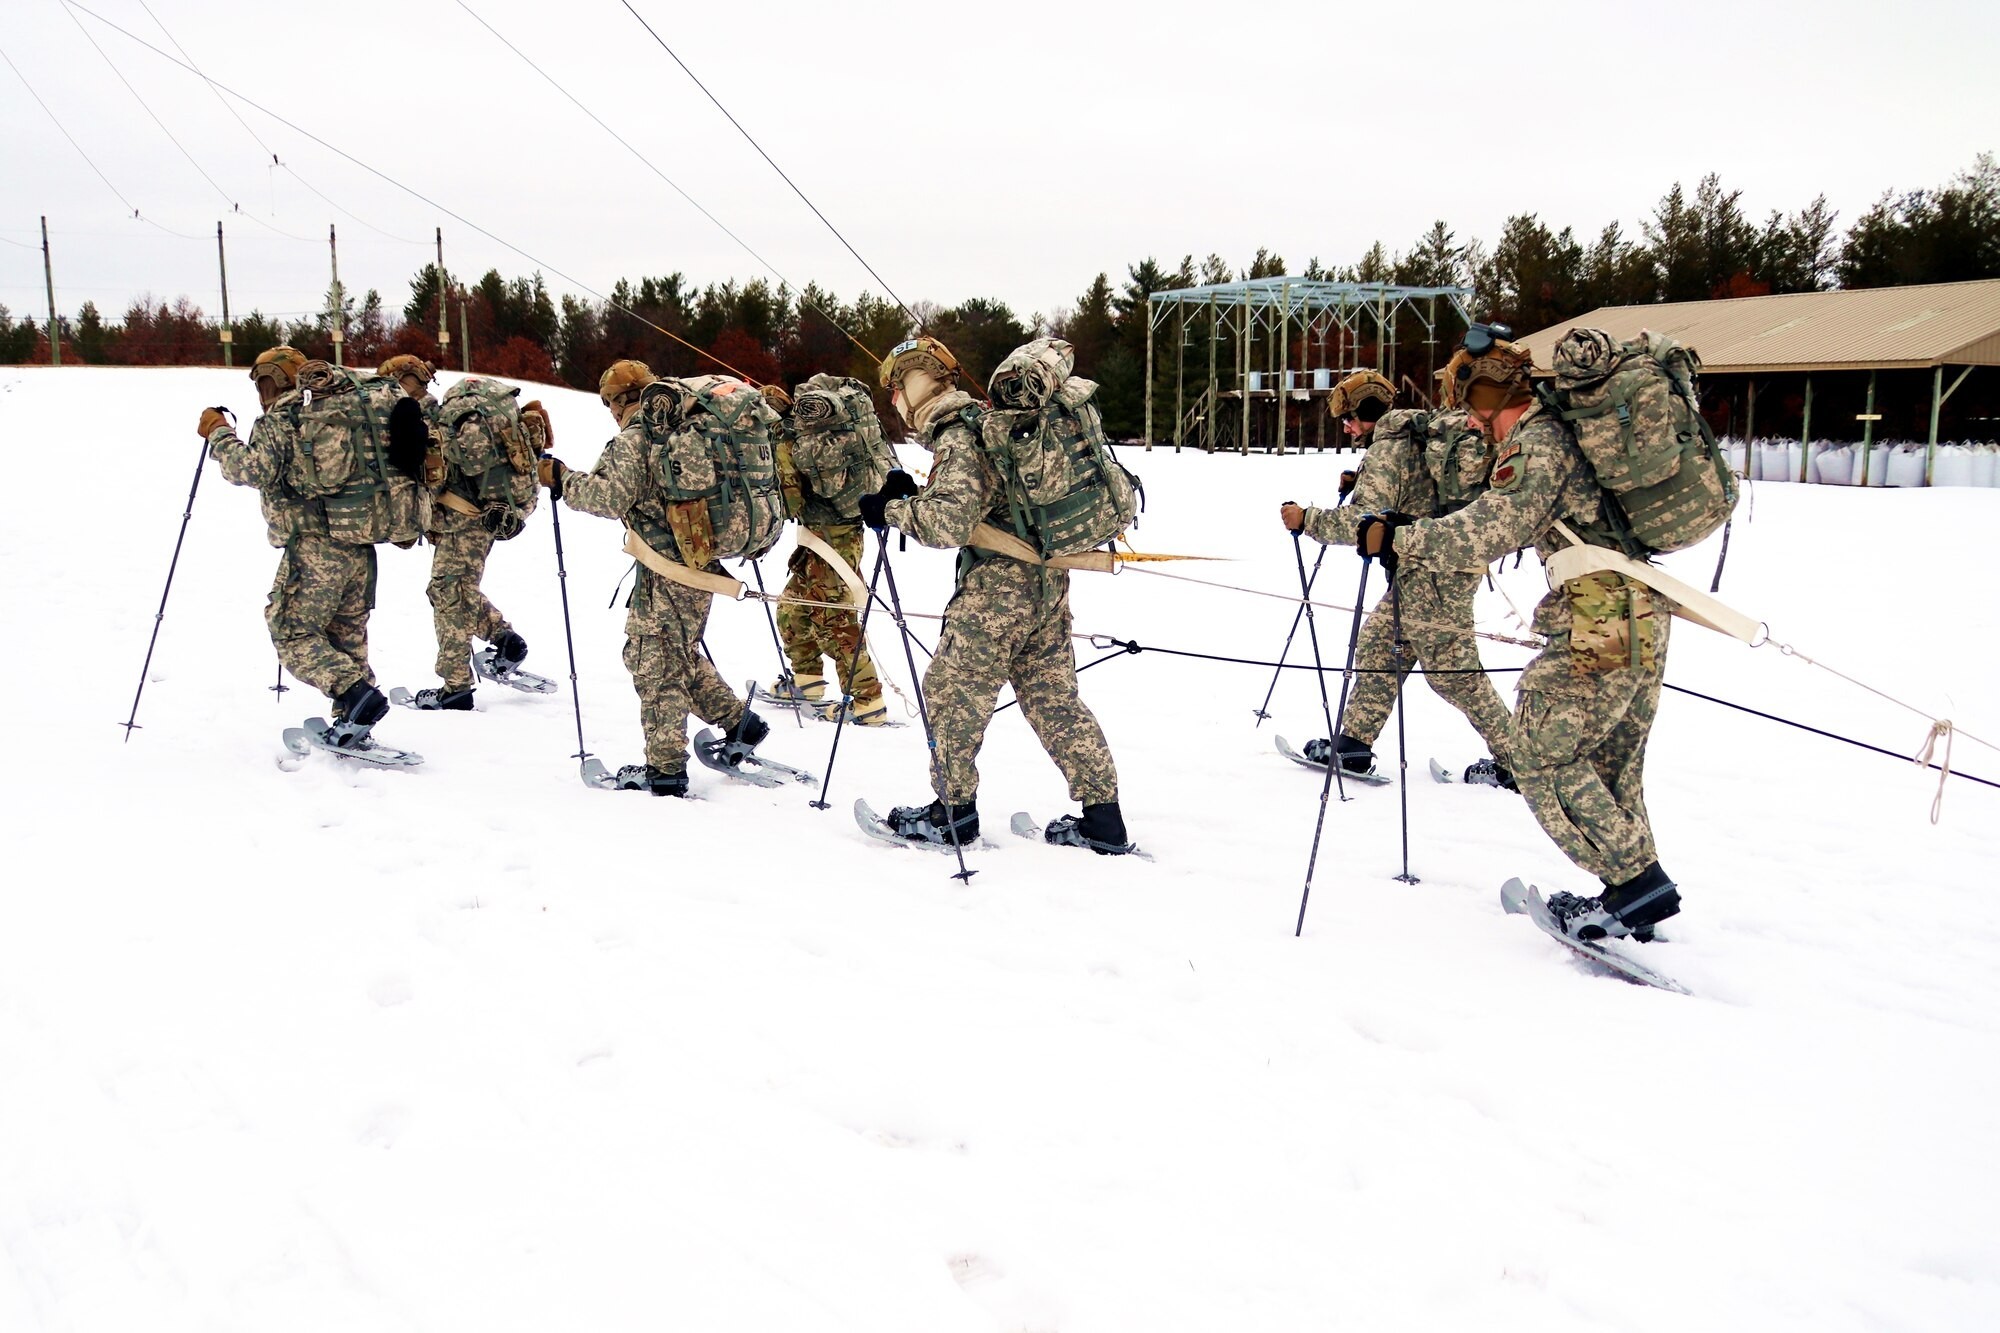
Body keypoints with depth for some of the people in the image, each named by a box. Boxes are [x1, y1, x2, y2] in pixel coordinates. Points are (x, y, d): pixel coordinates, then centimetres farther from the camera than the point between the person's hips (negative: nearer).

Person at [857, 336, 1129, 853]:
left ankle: (954, 810, 16)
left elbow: (951, 521, -23)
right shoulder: (984, 422, 17)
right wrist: (913, 496, 10)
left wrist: (892, 510, -10)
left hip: (996, 586, -9)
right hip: (1046, 581, 9)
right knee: (1054, 699, 12)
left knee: (952, 692, 5)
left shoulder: (958, 438, -13)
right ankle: (1103, 817, 13)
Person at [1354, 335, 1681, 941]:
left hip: (1601, 626, -10)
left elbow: (1488, 531, -23)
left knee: (1542, 756, -2)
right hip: (1643, 619, 10)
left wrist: (1396, 540, -18)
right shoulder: (1565, 428, 17)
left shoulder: (1535, 443, -12)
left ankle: (1636, 879, -3)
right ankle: (1632, 893, 21)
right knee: (1612, 764, 16)